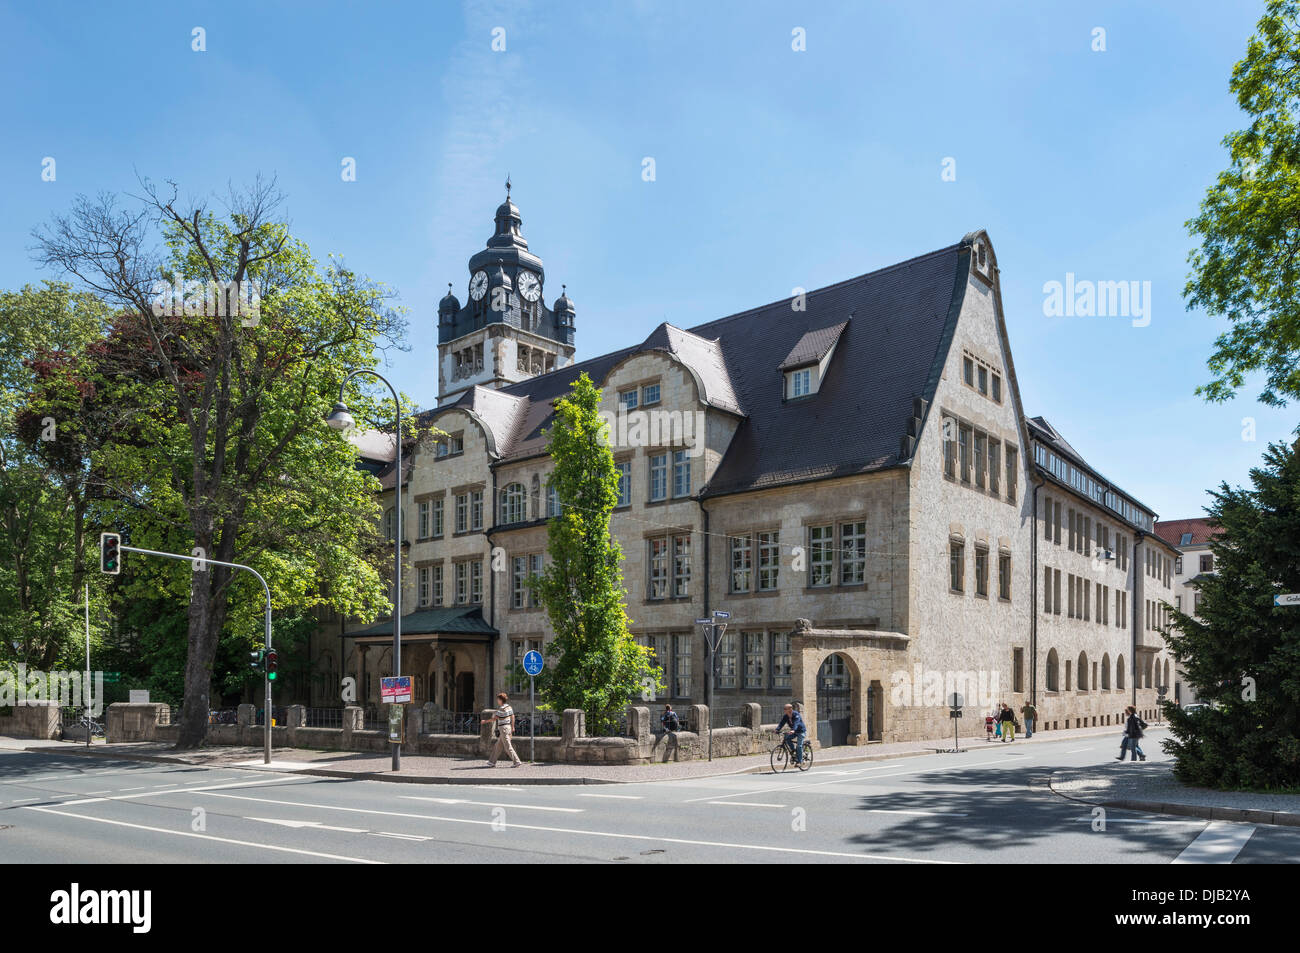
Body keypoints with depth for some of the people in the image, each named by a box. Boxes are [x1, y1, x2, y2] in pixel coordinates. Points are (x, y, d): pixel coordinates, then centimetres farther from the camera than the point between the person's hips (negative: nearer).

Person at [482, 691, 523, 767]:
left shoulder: (502, 709, -17)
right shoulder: (509, 707, 9)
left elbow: (494, 718, -14)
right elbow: (512, 717, 13)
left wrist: (485, 721, -4)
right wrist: (512, 727, 21)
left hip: (503, 728, -9)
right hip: (508, 727, 9)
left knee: (508, 747, -6)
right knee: (498, 746, 15)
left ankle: (517, 761, -7)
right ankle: (492, 762, 21)